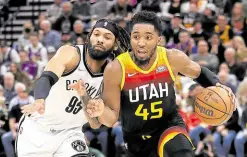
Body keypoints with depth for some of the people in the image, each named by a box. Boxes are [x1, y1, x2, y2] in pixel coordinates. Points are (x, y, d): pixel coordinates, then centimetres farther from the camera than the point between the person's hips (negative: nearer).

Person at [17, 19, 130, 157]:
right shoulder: (71, 54, -18)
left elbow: (96, 125, -2)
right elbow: (47, 78, -38)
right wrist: (40, 100, -60)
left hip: (69, 133, 4)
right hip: (36, 128, -4)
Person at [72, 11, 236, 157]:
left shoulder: (173, 59, -16)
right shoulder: (116, 69, -21)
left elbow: (199, 72, 9)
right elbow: (112, 119, -16)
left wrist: (216, 85, -10)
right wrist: (101, 112, -38)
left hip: (170, 125, -1)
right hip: (136, 137, 1)